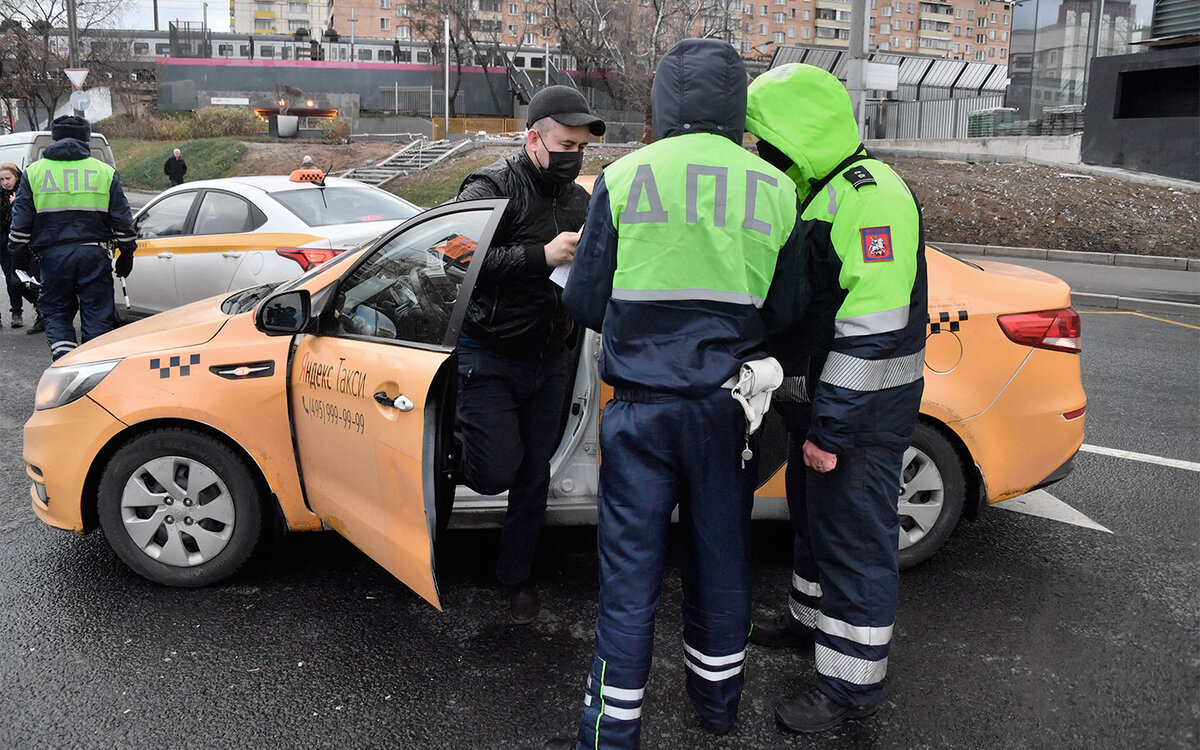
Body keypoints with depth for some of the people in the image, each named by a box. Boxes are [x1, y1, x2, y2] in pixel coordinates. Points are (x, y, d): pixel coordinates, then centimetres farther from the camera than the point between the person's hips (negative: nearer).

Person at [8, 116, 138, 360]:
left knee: (55, 312, 11)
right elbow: (121, 217, 6)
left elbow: (21, 218, 6)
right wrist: (127, 253, 12)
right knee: (97, 315, 6)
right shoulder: (106, 172, 6)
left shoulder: (33, 172, 7)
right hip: (94, 254, 0)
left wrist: (20, 252, 15)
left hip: (53, 255, 0)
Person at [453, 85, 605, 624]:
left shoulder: (579, 200, 9)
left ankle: (517, 577, 28)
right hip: (490, 357, -6)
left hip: (548, 360, 6)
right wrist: (542, 256, -31)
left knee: (534, 473, 11)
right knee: (495, 472, -12)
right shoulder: (493, 187, -12)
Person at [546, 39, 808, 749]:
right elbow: (787, 312, 5)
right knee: (721, 559, 18)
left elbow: (585, 302, -2)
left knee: (630, 572, 6)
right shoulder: (774, 190, -1)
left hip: (642, 406, -2)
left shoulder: (624, 178, -6)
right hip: (727, 408, 2)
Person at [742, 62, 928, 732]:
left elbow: (874, 326, -27)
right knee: (815, 517, 24)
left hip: (862, 408, -10)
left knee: (855, 539, 1)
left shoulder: (870, 194, -21)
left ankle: (854, 683, 15)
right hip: (821, 399, 10)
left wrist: (831, 425, -26)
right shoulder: (817, 192, 13)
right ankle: (812, 617, 44)